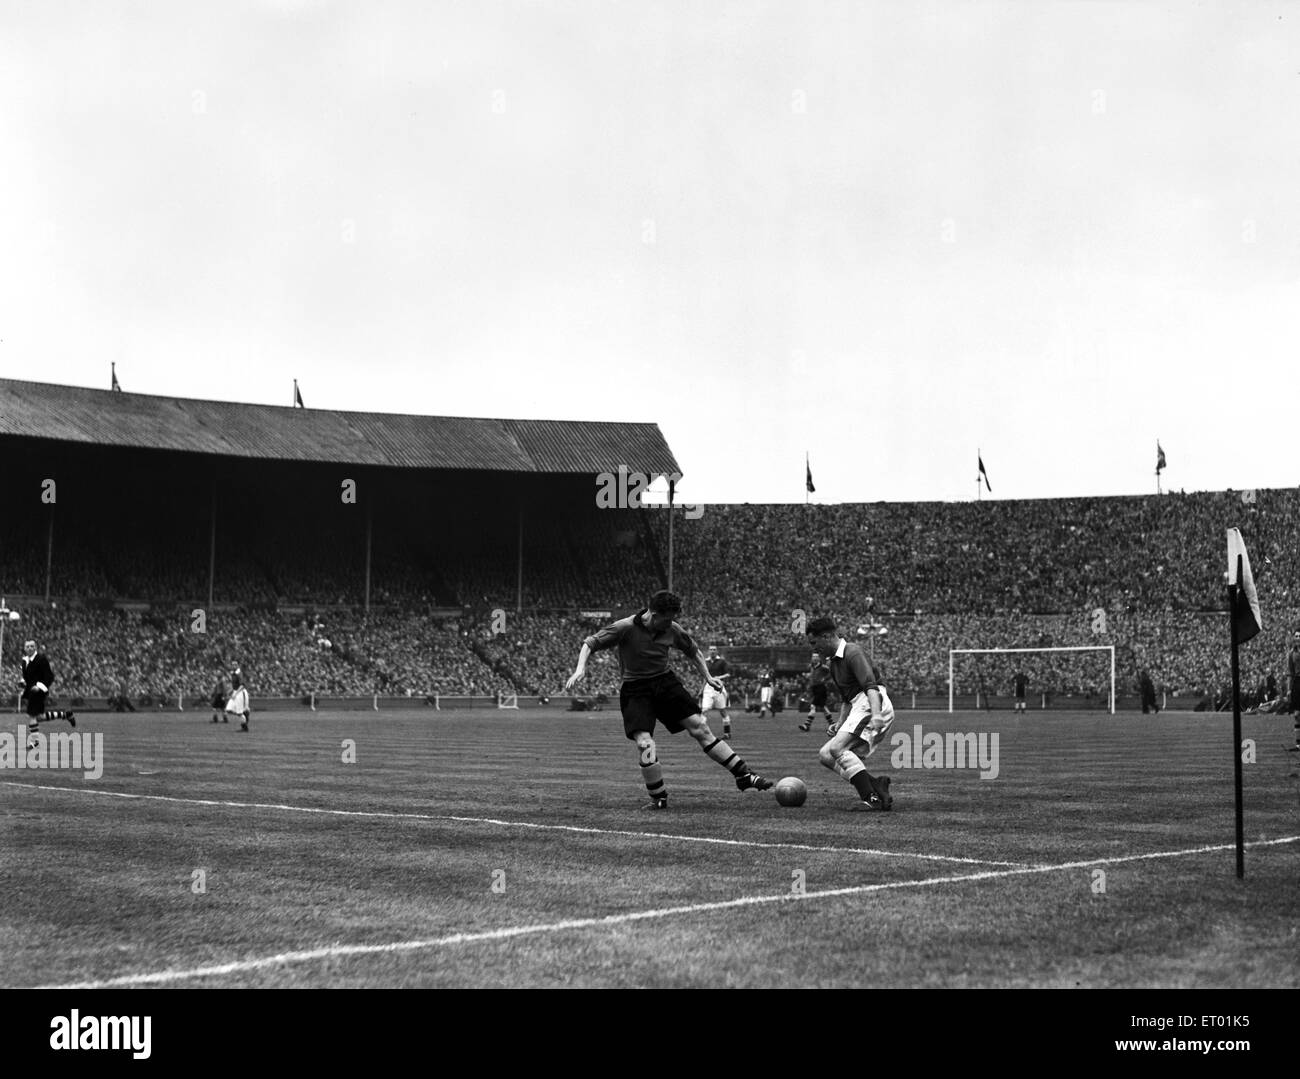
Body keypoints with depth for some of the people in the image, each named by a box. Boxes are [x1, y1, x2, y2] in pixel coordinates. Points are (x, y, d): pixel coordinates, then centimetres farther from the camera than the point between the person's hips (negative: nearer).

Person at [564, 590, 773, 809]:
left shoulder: (672, 630, -2)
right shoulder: (625, 628, -16)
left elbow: (692, 651, 18)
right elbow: (590, 643, -13)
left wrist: (707, 676, 13)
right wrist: (580, 670, -26)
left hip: (665, 683, 3)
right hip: (635, 690, -3)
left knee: (700, 728, -5)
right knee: (644, 744, -20)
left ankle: (743, 775, 1)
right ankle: (658, 799, -2)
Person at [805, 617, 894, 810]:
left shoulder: (853, 653, -7)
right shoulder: (834, 663, 24)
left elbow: (870, 685, -21)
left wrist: (876, 715, -35)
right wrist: (840, 724, 20)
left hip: (871, 705, -10)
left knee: (837, 748, -24)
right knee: (825, 755, 3)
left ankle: (871, 796, -29)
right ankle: (877, 786, -10)